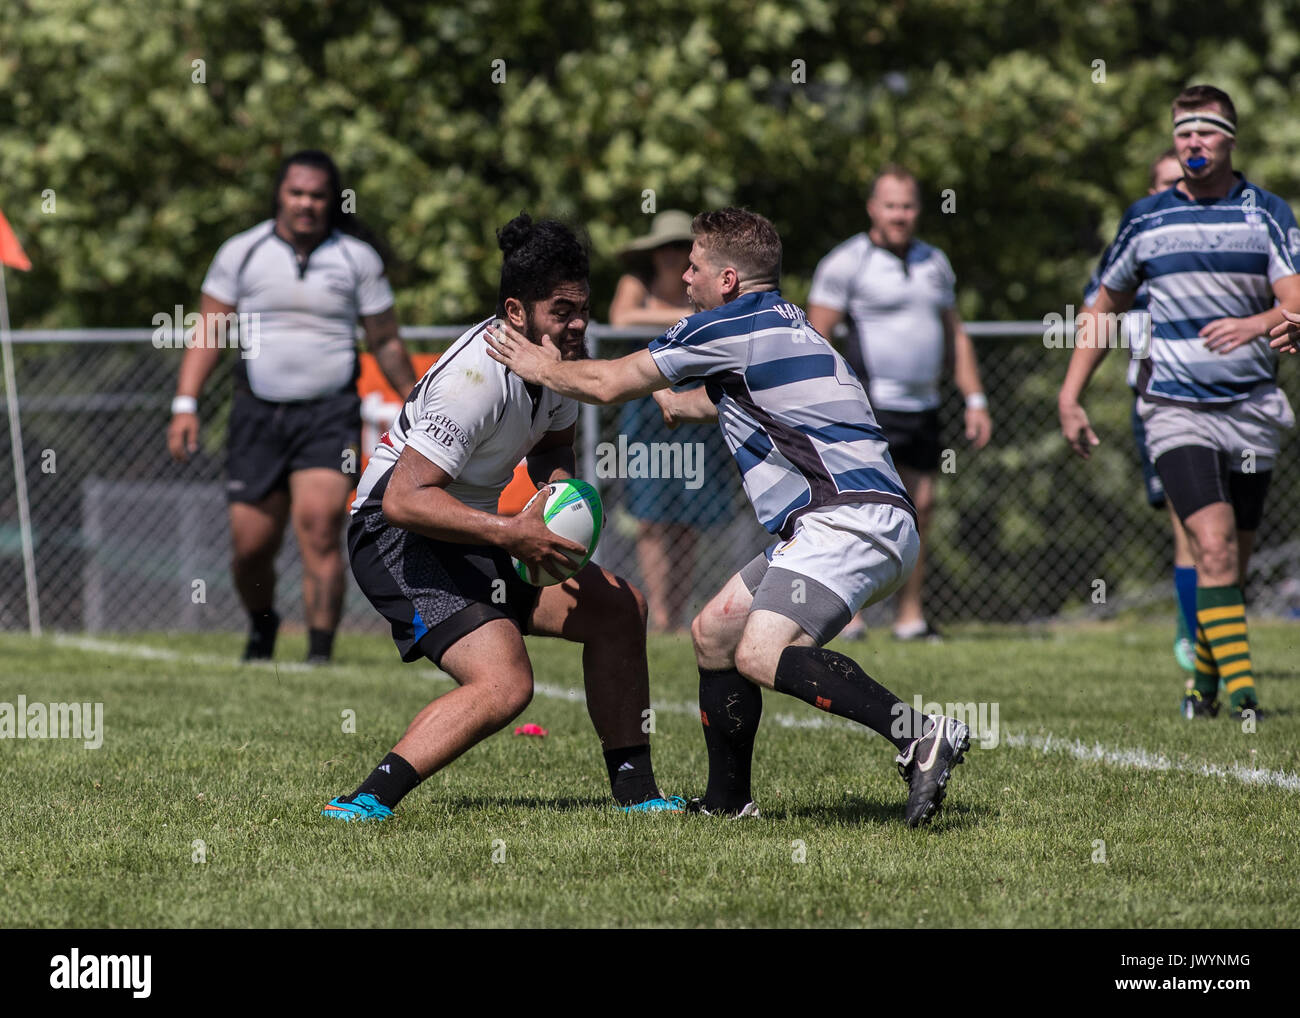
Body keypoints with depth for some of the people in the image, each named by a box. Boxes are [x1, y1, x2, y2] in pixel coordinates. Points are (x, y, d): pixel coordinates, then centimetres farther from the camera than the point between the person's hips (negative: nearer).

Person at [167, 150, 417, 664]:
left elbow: (385, 341, 12)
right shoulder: (241, 253, 3)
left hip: (329, 414, -1)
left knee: (318, 528, -19)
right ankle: (262, 626, 33)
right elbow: (208, 331, 6)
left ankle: (320, 653, -15)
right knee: (251, 547, 2)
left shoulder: (358, 258, 3)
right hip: (257, 414, 1)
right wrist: (185, 405, -2)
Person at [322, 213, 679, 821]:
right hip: (396, 537, -10)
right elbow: (403, 498, -32)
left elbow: (552, 445, 22)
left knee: (618, 608, 8)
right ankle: (365, 803, -27)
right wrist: (508, 532, -34)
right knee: (503, 685, -27)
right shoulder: (477, 377, -27)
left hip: (470, 534, 10)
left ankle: (635, 793, 17)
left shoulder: (560, 357, 1)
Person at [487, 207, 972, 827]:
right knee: (714, 633, 17)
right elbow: (709, 403, 45)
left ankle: (919, 735, -36)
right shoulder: (779, 324, 25)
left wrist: (542, 367, 20)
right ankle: (727, 802, 23)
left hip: (848, 515, -10)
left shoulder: (733, 325, -4)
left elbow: (610, 385, 4)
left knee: (761, 654, -25)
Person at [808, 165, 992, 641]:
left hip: (923, 407, 6)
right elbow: (816, 338, -7)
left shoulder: (934, 263, 15)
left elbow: (956, 336, 22)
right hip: (871, 407, -6)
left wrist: (975, 401, 16)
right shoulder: (847, 262, -4)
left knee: (920, 511, 6)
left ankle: (910, 616, 13)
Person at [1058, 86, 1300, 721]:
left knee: (1233, 564, 8)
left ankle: (1205, 685, 27)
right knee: (1214, 546, -19)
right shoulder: (1145, 219, 4)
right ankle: (1240, 690, -23)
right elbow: (1104, 309, 16)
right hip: (1176, 411, -1)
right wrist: (1070, 395, 11)